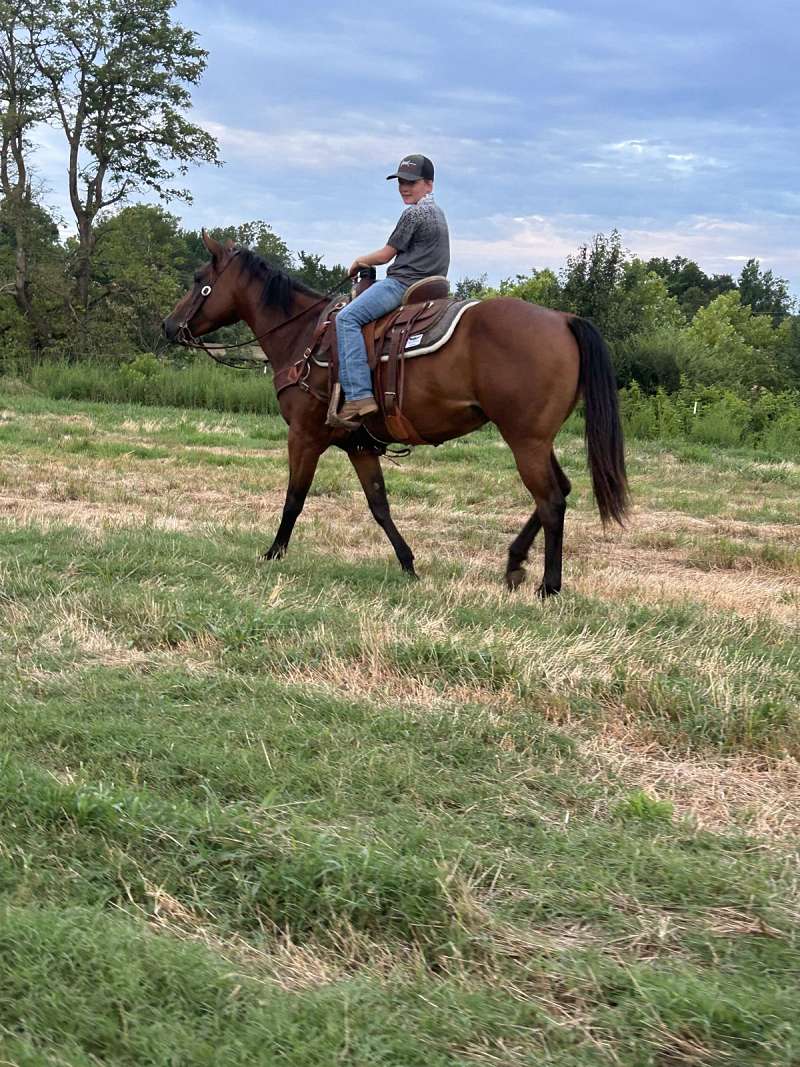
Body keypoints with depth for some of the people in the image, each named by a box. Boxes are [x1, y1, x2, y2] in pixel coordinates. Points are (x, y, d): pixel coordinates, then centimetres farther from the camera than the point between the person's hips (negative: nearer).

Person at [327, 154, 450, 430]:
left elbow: (386, 255, -7)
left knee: (347, 318, -21)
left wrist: (360, 261, 13)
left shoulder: (413, 213, -9)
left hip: (404, 283, -11)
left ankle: (358, 396, -36)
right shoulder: (437, 212, 21)